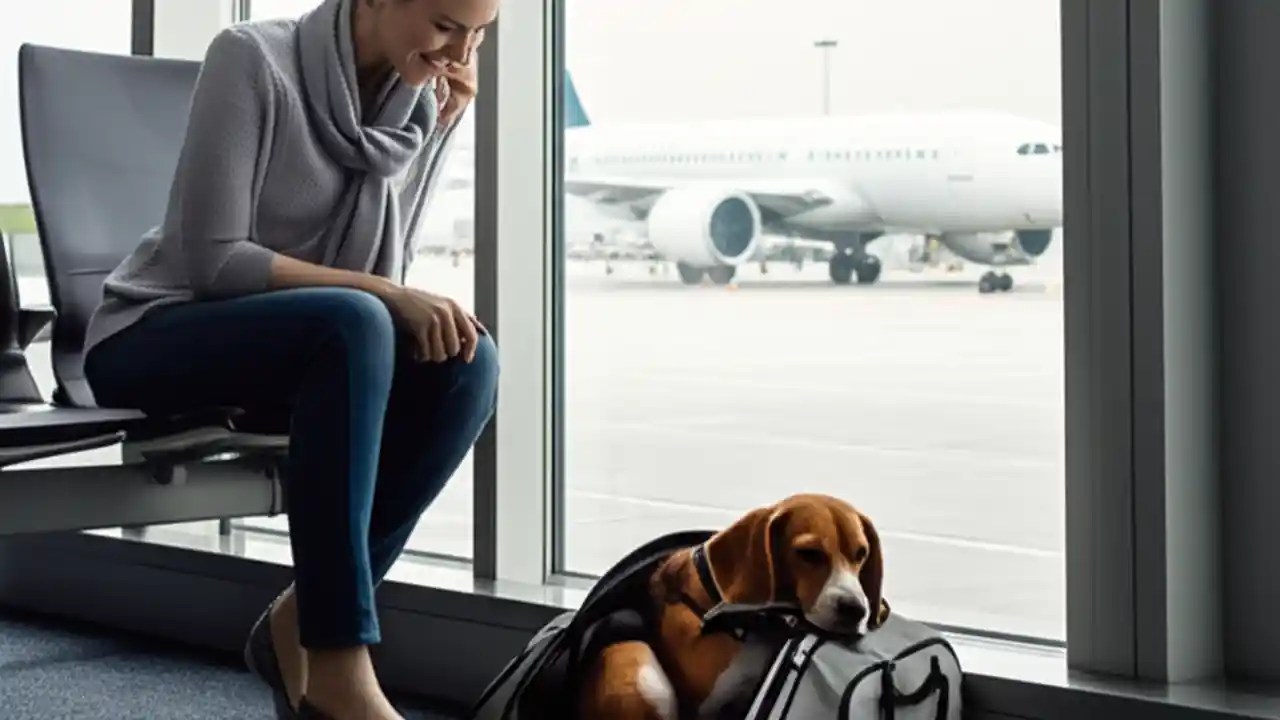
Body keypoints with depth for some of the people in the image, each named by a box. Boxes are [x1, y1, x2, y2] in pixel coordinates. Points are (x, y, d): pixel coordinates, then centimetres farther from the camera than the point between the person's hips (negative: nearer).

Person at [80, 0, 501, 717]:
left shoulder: (428, 102, 0)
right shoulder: (253, 58, -16)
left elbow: (384, 277, 0)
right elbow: (212, 259, -21)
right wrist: (385, 296, -26)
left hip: (300, 351, 6)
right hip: (150, 339, -6)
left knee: (467, 360, -23)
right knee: (352, 323, -35)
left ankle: (300, 623, -16)